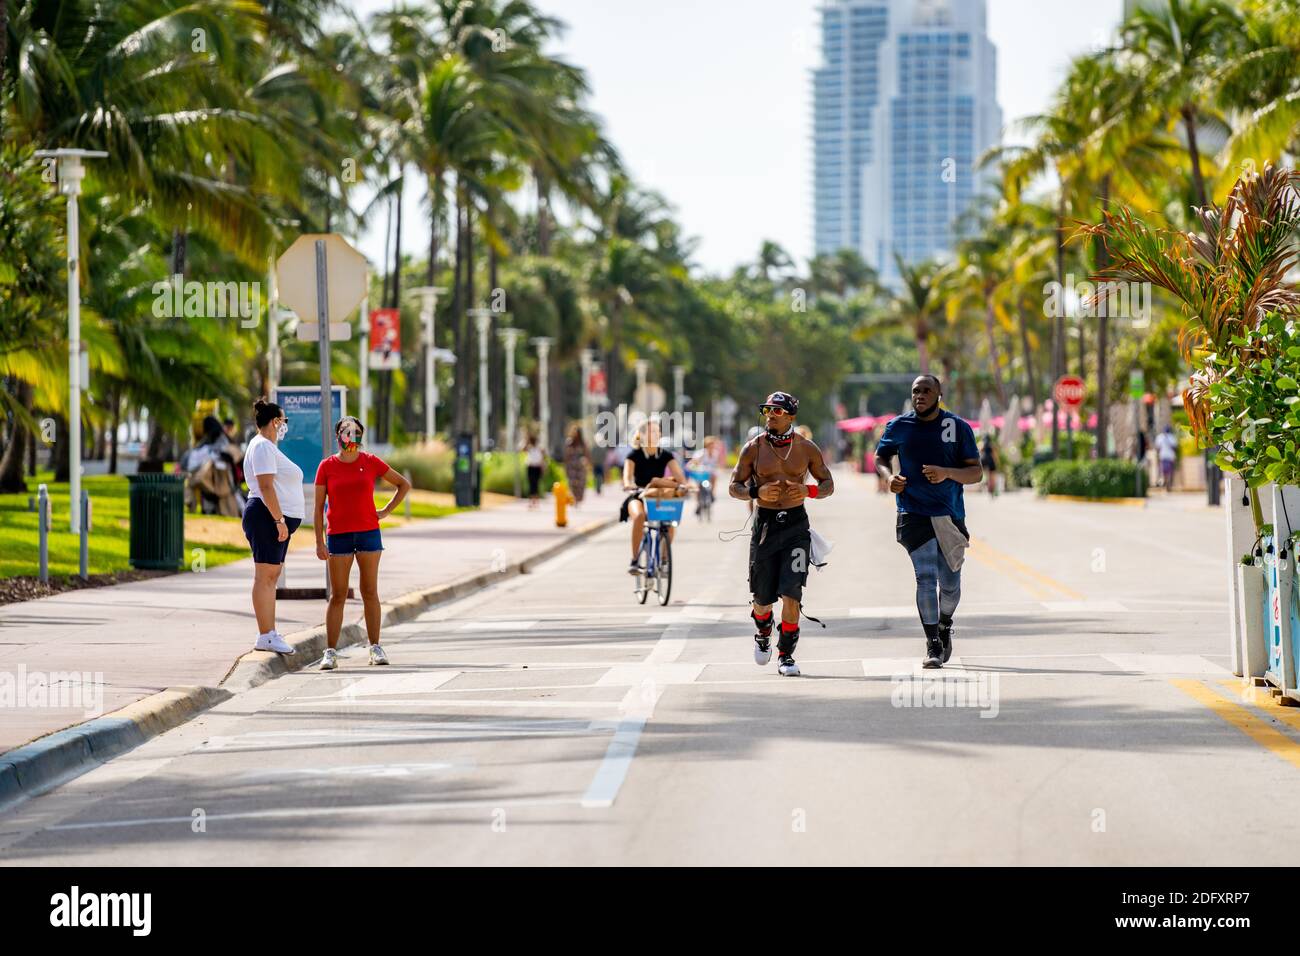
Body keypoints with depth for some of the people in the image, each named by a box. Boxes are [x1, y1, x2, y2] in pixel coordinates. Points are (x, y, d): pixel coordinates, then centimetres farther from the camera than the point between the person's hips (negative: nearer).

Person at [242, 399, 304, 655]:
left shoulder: (268, 447, 22)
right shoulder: (263, 447, -12)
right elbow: (266, 486, -20)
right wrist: (279, 520, -23)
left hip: (276, 519, 11)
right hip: (268, 518, -11)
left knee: (272, 576, 10)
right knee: (265, 576, -11)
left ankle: (270, 634, 12)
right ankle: (265, 637, -13)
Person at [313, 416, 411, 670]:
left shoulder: (371, 463, 3)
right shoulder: (327, 467, 1)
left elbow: (404, 484, 13)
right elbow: (319, 507, 1)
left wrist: (386, 511, 4)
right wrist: (319, 542, -4)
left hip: (368, 533, 1)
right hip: (338, 535, -1)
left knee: (370, 592, 3)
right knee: (337, 595, -1)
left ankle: (375, 648, 8)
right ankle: (330, 652, -1)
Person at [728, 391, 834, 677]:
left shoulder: (806, 448, 1)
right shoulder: (753, 447, 1)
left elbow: (828, 484, 8)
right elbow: (734, 487, 3)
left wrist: (808, 491, -14)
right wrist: (758, 492, -17)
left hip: (796, 524, -1)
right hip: (764, 523, 1)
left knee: (791, 593, -13)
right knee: (762, 598, 7)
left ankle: (786, 654, -2)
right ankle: (763, 634, 40)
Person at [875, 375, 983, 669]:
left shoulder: (958, 427, 0)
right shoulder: (898, 427, 3)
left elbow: (976, 472, -1)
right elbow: (880, 458, 17)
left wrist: (947, 473, -20)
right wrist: (889, 476, -5)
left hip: (950, 515, 1)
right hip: (914, 515, -1)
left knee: (950, 583, 8)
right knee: (926, 577, -14)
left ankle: (944, 625, 38)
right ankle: (933, 645, -10)